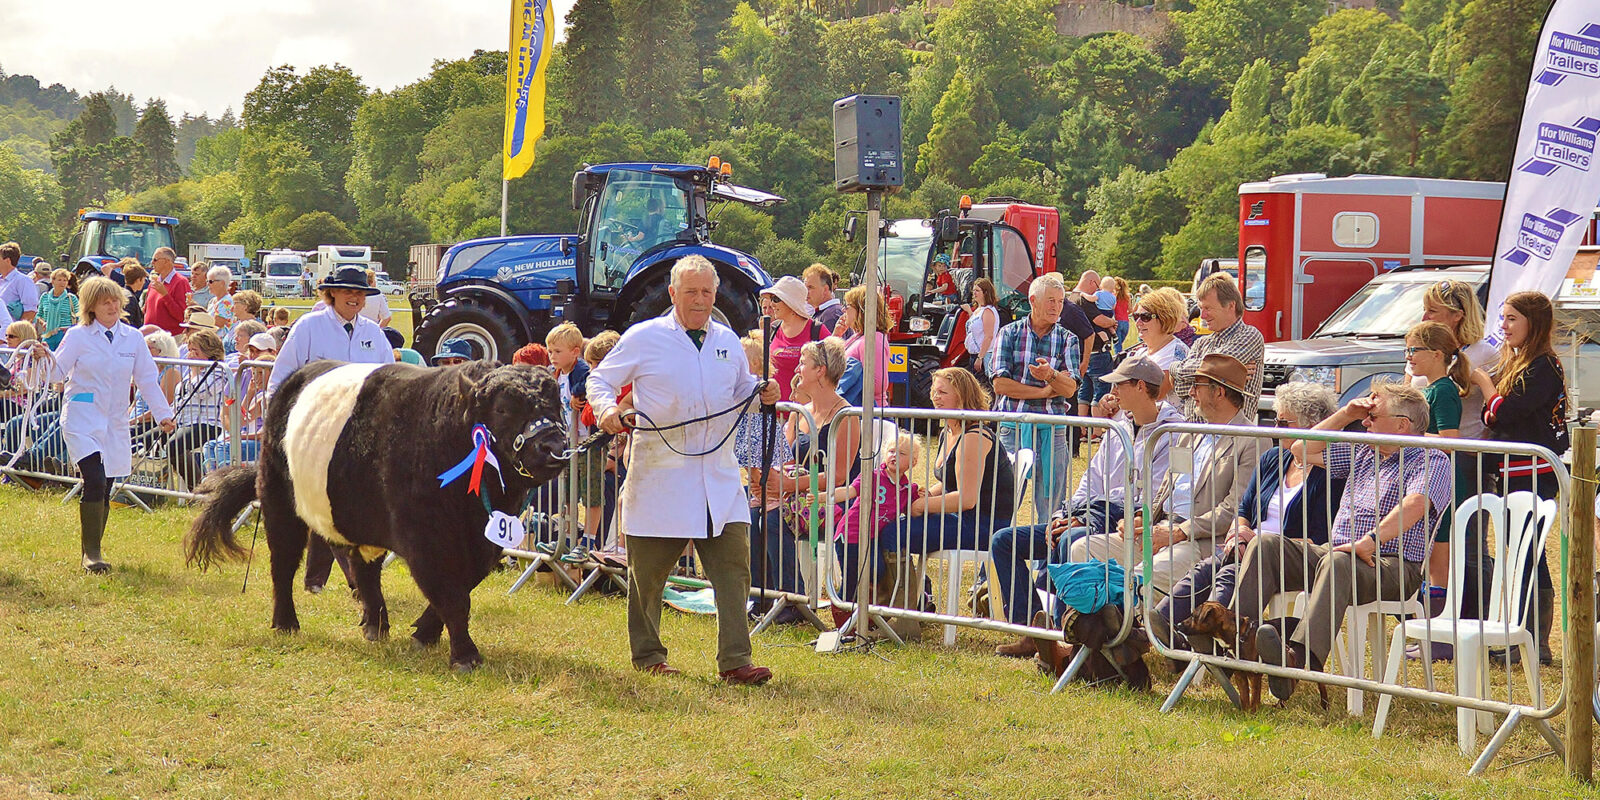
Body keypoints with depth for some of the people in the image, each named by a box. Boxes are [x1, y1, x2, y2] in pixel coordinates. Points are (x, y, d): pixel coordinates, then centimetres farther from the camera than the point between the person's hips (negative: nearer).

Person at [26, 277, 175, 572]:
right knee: (94, 480, -19)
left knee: (104, 489, 5)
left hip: (115, 423, 4)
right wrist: (44, 358, -22)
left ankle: (91, 553, 17)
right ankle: (91, 553, -14)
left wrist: (163, 414, 11)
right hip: (82, 418, -4)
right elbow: (57, 373, -2)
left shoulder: (132, 338, 9)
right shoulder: (78, 336, 0)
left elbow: (147, 379, 14)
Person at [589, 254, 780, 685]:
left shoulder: (727, 341, 12)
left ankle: (734, 660, -4)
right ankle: (647, 655, 22)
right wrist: (606, 408, -15)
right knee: (649, 570, 5)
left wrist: (762, 392, 3)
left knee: (733, 563, -5)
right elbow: (600, 379, 6)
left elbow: (741, 389, 26)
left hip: (719, 476, 3)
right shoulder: (643, 338, 0)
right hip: (659, 471, -3)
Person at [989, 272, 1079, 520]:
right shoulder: (1010, 333, 5)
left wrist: (1051, 374, -23)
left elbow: (1070, 389, -2)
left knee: (1051, 500, 0)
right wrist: (1044, 391, -7)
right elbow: (1000, 384, -5)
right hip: (1012, 426, -1)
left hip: (1052, 430, 1)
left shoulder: (1067, 340, 9)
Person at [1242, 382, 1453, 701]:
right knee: (1265, 545, -14)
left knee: (1337, 562, -41)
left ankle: (1300, 657, -62)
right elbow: (1302, 450, 30)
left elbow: (1414, 506, -20)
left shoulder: (1431, 461, 0)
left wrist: (1368, 543, -32)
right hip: (1335, 551, 8)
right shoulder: (1364, 453, 27)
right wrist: (1346, 415, 21)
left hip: (1392, 565, -8)